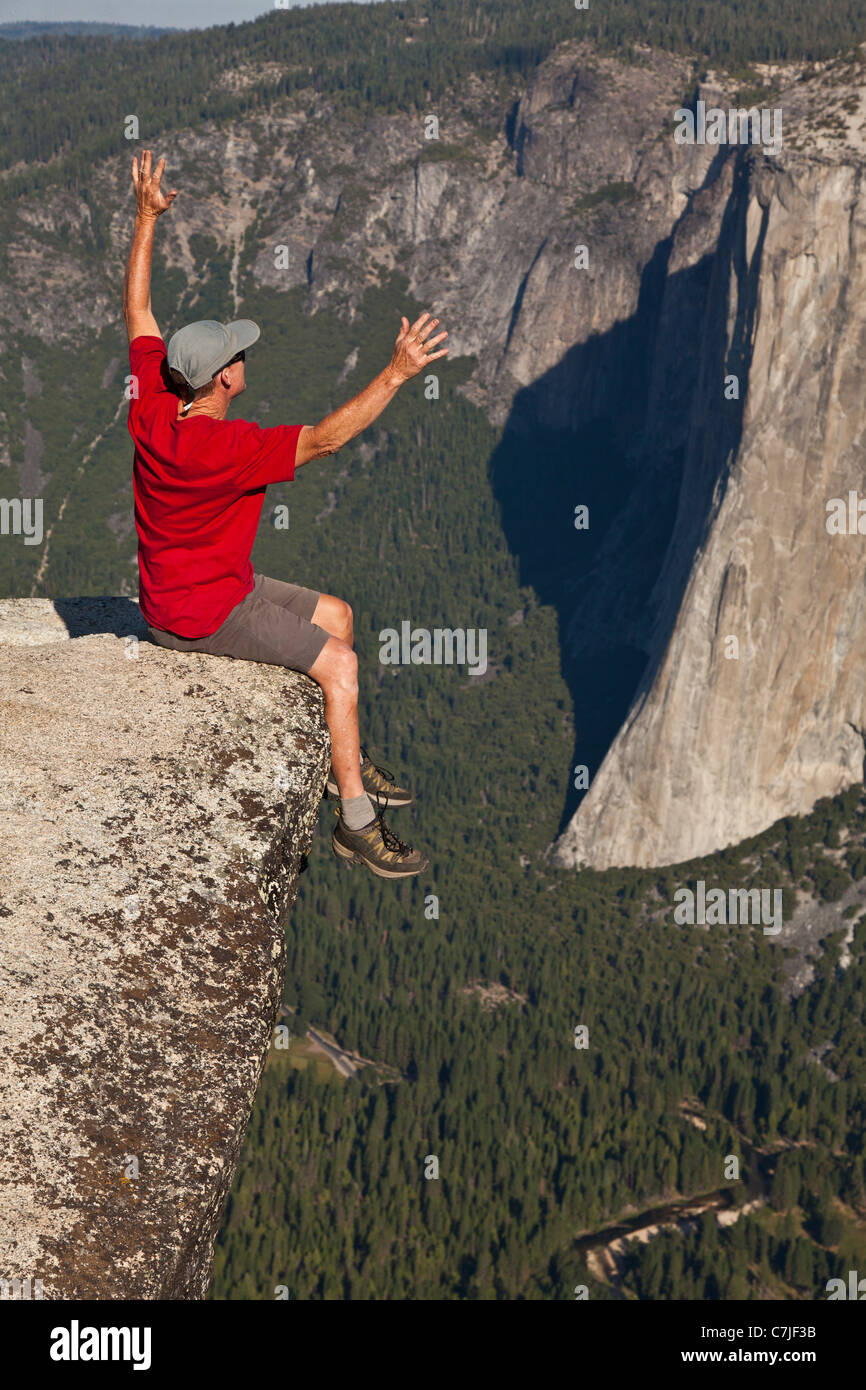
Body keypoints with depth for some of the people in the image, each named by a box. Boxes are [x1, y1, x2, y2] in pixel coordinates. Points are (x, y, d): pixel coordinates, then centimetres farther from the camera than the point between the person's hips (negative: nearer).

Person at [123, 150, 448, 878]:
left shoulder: (153, 404, -8)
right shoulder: (225, 447, -32)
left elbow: (137, 310, 3)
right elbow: (322, 440, -37)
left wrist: (147, 217, 4)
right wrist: (397, 373, -39)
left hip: (217, 578, 10)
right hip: (200, 613, -10)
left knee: (336, 615, 17)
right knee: (338, 663, -15)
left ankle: (345, 758, 27)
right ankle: (356, 822, -11)